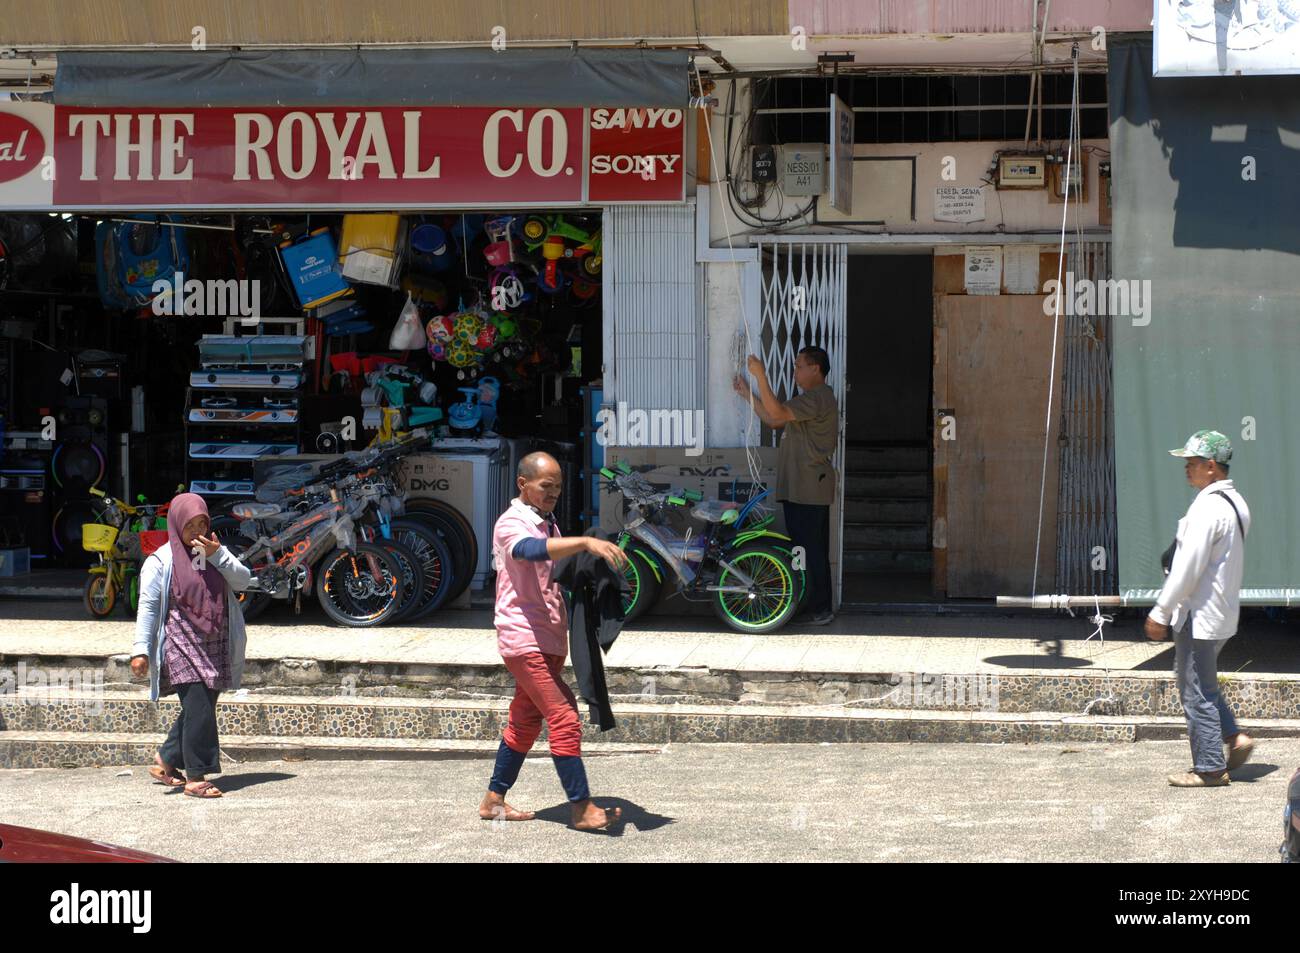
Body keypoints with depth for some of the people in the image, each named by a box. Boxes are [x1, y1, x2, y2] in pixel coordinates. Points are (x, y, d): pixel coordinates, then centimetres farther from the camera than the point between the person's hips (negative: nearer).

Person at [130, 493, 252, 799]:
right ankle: (195, 777, -7)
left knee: (199, 708, 9)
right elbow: (147, 607, -5)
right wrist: (141, 650, -11)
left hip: (214, 646, 6)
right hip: (181, 645, -6)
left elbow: (243, 580, 3)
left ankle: (166, 761, 25)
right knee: (199, 708, -13)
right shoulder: (161, 561, -3)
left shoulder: (215, 553, 13)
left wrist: (218, 555, -10)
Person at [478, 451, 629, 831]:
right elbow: (532, 549, -35)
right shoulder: (511, 525, -12)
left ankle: (494, 800, 23)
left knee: (525, 723, 14)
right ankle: (581, 808, -11)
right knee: (565, 720, -13)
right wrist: (586, 542, -48)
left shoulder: (548, 524, 17)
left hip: (549, 640, 9)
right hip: (524, 639, -9)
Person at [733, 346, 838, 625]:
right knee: (812, 549, 12)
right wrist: (747, 393, 18)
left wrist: (761, 376, -28)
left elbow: (777, 413, -26)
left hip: (809, 489, -11)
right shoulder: (813, 399, 22)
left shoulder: (819, 398, -14)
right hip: (802, 488, 11)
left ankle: (819, 610, -6)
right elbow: (774, 421, 21)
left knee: (810, 549, -9)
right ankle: (818, 608, 17)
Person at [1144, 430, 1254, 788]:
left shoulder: (1208, 507, -20)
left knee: (1196, 691, -1)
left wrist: (1161, 611, -15)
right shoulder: (1235, 502, 11)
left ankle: (1209, 768, 4)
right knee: (1202, 685, 21)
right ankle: (1234, 737, 14)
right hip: (1222, 614, 10)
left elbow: (1189, 566, -23)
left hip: (1200, 616, -10)